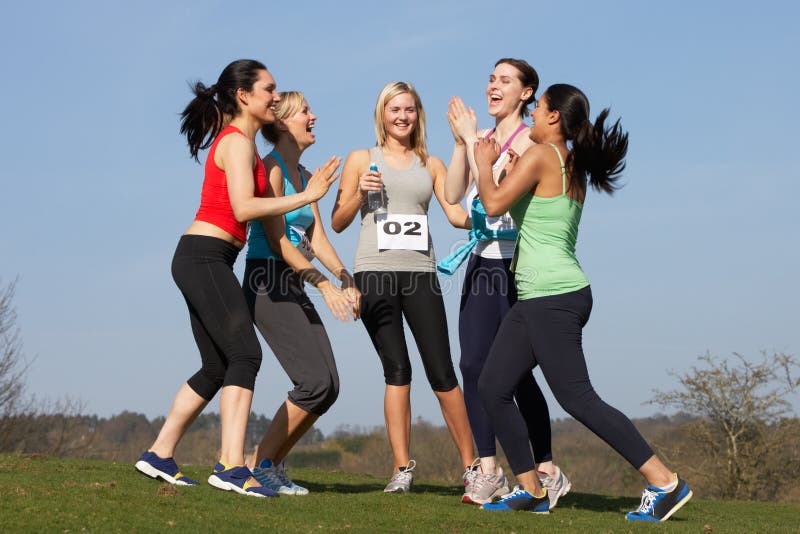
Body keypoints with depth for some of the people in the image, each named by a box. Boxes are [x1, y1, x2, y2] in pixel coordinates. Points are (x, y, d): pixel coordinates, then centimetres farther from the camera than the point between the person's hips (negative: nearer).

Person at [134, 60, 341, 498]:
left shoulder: (238, 141, 21)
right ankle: (231, 465, -23)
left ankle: (160, 454, 16)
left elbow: (242, 205, 15)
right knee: (245, 354, -17)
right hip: (205, 258, -10)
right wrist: (306, 196, -16)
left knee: (218, 367, 12)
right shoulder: (237, 141, -9)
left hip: (200, 262, 10)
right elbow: (244, 208, -21)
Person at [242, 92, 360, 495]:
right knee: (315, 382, -15)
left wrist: (346, 278, -4)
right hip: (267, 284, -9)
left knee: (328, 387, 2)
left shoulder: (304, 176, 18)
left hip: (295, 288, 9)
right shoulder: (271, 168, -9)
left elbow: (317, 239, 12)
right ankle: (258, 464, -3)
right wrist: (325, 285, -20)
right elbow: (277, 240, -16)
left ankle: (273, 463, 12)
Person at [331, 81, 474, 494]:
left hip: (419, 273, 1)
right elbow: (337, 223, 10)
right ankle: (402, 468, 3)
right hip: (375, 273, -1)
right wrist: (360, 192, -7)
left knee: (441, 371, -4)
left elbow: (458, 215, 7)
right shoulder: (361, 160, 12)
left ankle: (471, 465, 3)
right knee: (396, 370, -3)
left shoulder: (431, 165, 16)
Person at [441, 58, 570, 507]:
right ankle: (489, 471, 5)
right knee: (474, 365, 0)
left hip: (515, 266, -7)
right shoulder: (483, 138, 13)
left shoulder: (530, 141, -9)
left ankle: (547, 471, 6)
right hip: (482, 263, 7)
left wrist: (473, 139, -15)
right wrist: (461, 142, -3)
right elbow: (454, 193, 5)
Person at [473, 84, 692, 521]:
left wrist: (484, 163, 1)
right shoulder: (574, 166, 16)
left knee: (578, 399, -10)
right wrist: (508, 164, 28)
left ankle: (664, 482, -8)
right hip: (536, 299, 10)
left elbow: (494, 204, -16)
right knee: (492, 387, 10)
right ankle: (530, 490, 13)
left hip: (552, 298, -10)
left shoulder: (541, 155, -10)